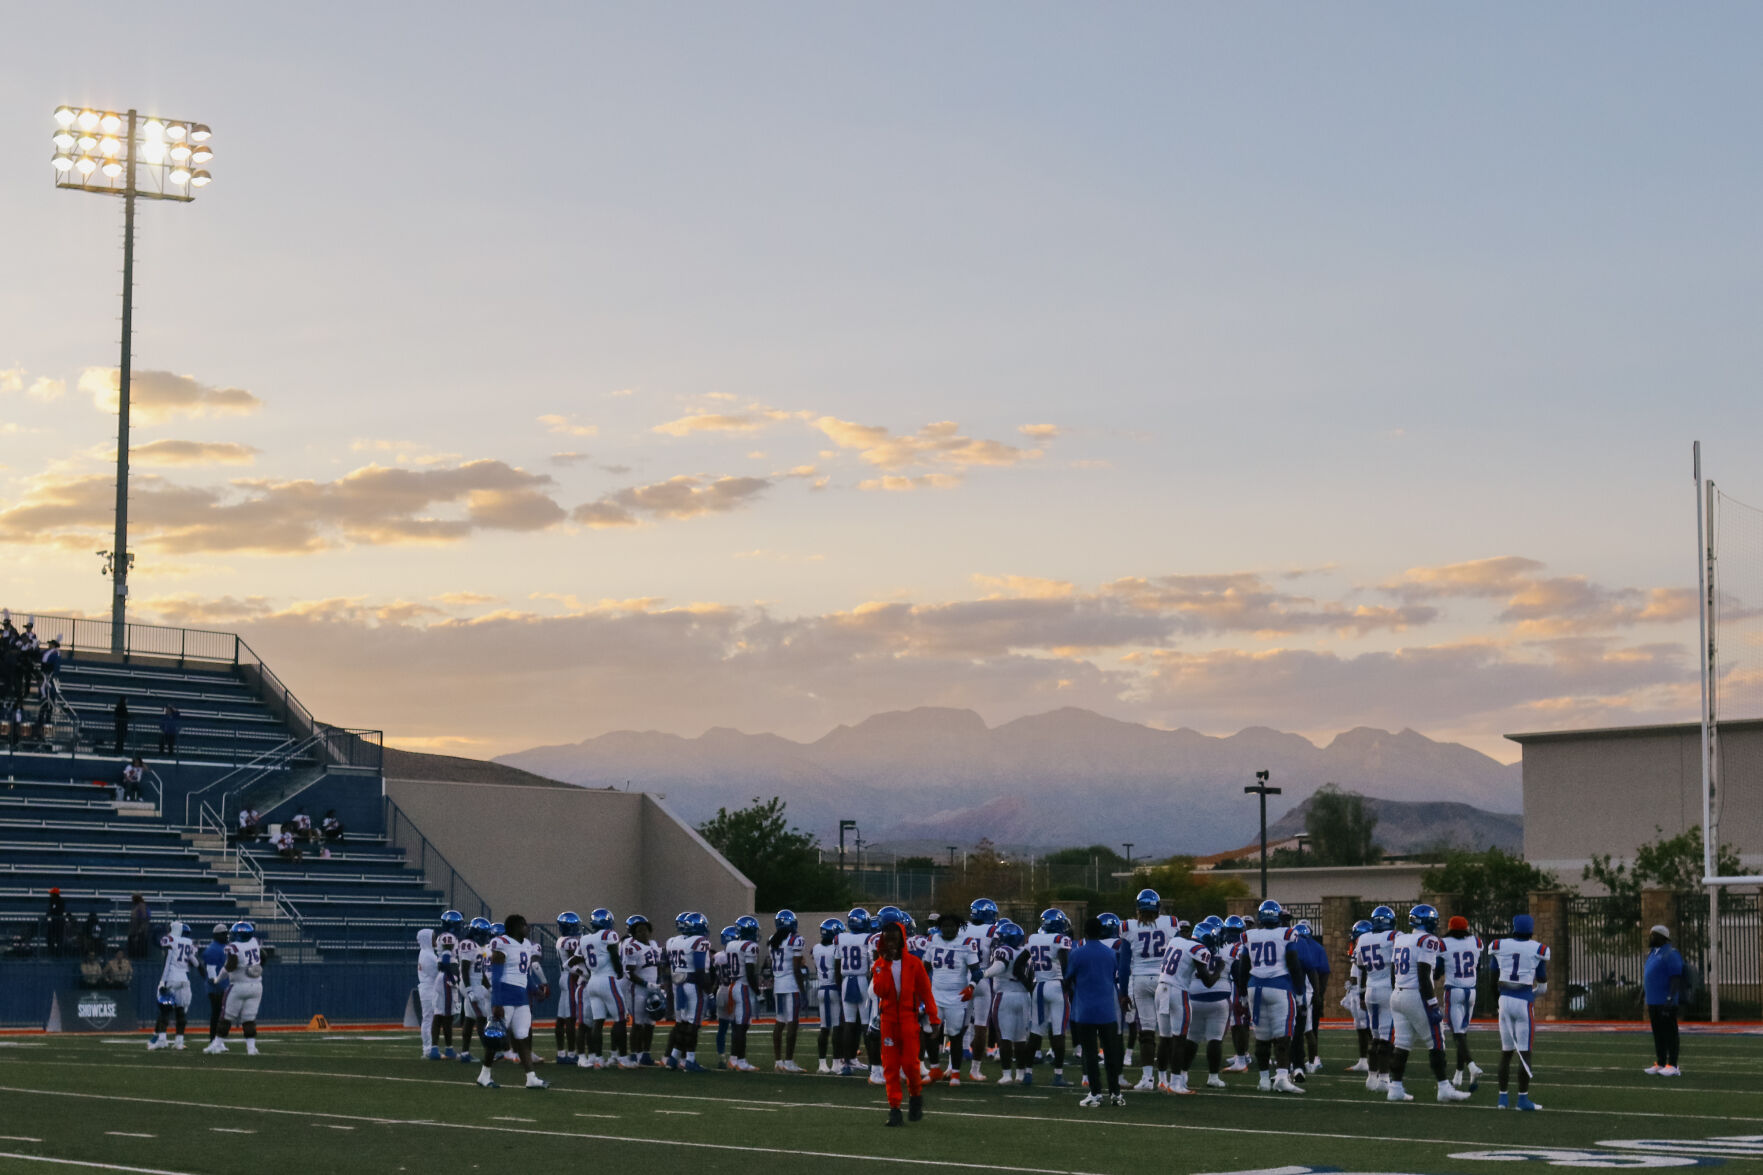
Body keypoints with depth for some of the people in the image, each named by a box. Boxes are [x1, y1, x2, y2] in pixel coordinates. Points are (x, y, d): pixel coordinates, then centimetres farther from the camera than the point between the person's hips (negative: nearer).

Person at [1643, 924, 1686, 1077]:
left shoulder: (1670, 954, -11)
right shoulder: (1653, 953, 18)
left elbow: (1676, 977, -17)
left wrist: (1670, 998, -24)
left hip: (1666, 1002, -9)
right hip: (1653, 1001, 9)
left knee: (1669, 1033, -7)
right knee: (1658, 1034, 11)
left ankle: (1672, 1066, -7)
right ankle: (1660, 1064, 16)